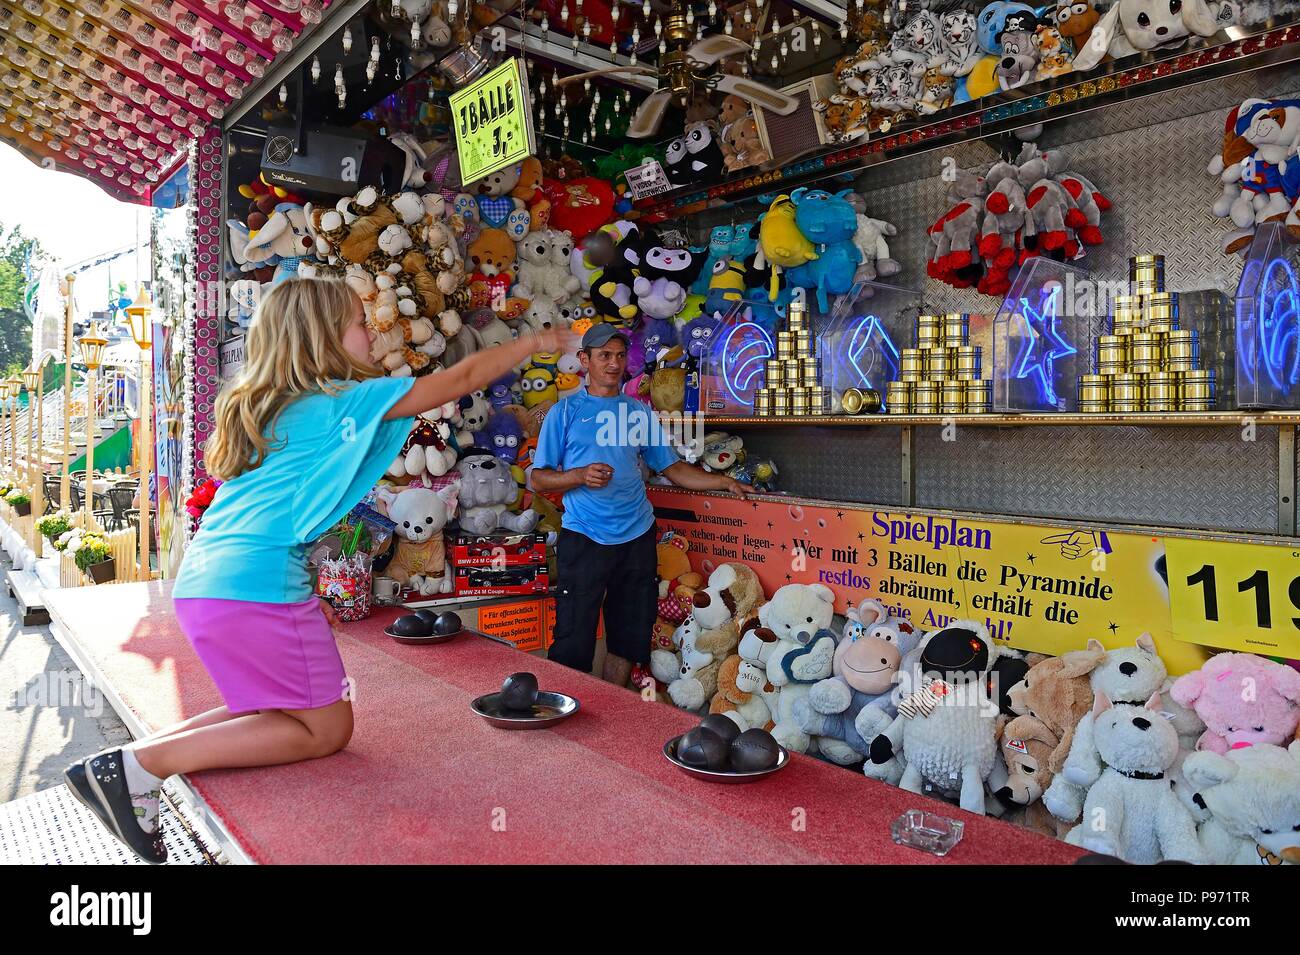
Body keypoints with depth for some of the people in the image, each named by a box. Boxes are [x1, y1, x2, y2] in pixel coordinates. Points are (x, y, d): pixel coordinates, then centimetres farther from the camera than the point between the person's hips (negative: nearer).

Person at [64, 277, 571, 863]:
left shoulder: (263, 405, 19)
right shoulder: (343, 401, -5)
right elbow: (460, 379, -2)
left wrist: (301, 594, 25)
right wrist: (535, 342, 9)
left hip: (203, 583, 9)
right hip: (257, 589, -9)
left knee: (284, 712, 20)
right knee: (325, 729, 5)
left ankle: (142, 750, 7)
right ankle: (143, 764, -4)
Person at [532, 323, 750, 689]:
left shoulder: (640, 412, 12)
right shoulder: (565, 412, 3)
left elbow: (672, 468, 14)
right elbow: (539, 479, 0)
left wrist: (726, 482, 4)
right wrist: (580, 475, -17)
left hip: (637, 538, 4)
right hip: (584, 538, -4)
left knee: (628, 639, 10)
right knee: (573, 643, -5)